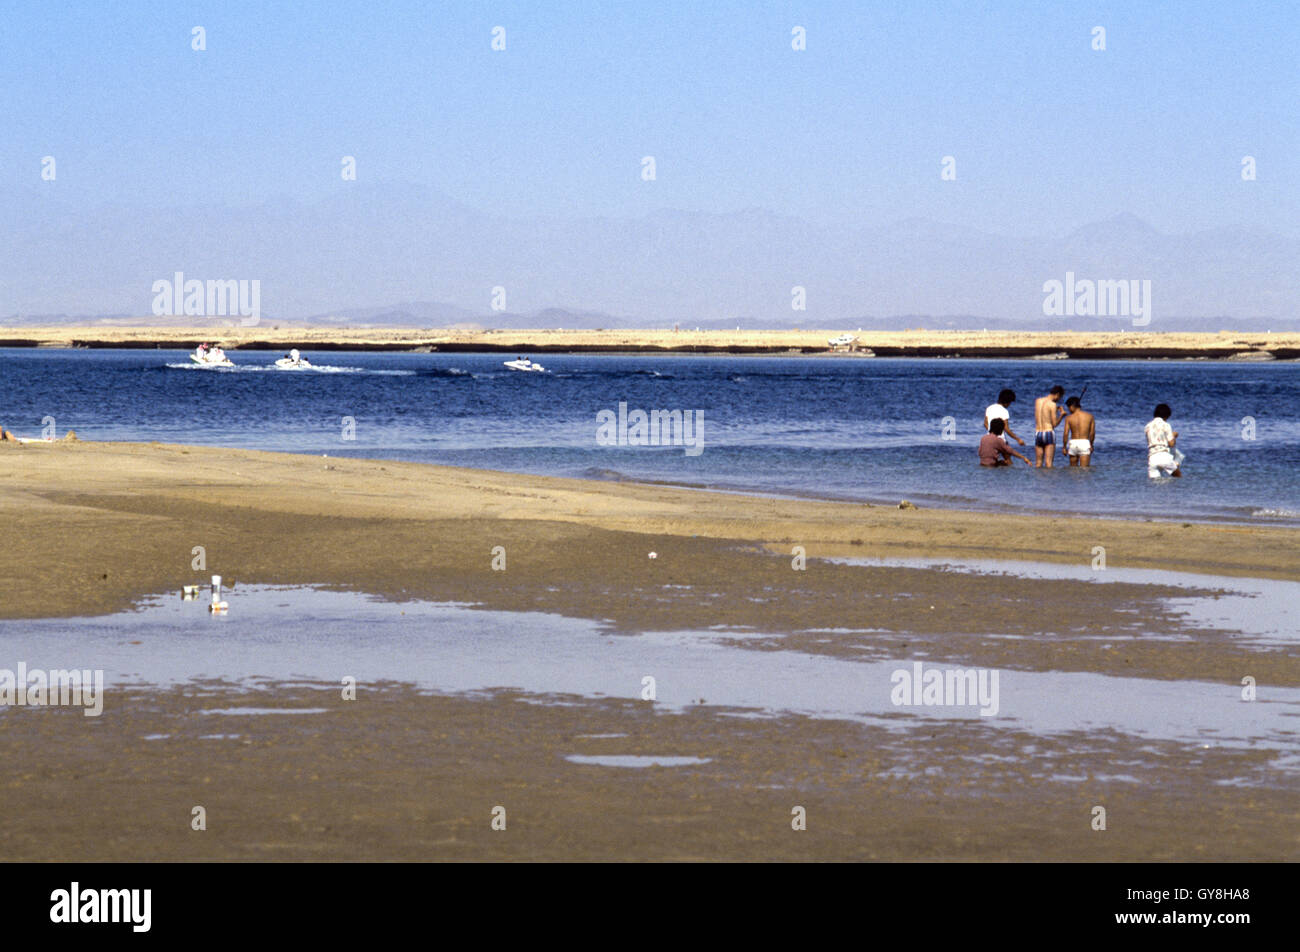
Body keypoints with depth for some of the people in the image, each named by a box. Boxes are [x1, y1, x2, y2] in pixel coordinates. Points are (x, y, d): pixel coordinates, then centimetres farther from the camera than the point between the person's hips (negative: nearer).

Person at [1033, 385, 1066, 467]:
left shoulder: (1038, 401, 8)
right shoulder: (1052, 404, -10)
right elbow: (1054, 424, -9)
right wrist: (1062, 414, 7)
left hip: (1037, 433, 5)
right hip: (1049, 433, -5)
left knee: (1038, 463, 8)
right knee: (1048, 463, -5)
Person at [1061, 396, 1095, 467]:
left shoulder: (1069, 418, 0)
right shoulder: (1090, 416, 3)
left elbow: (1065, 433, -6)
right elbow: (1092, 433, 1)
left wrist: (1064, 447, 3)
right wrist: (1091, 445, 14)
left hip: (1073, 443, 1)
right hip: (1085, 443, -1)